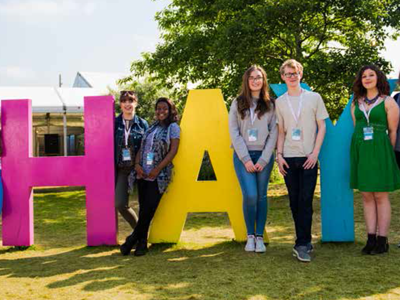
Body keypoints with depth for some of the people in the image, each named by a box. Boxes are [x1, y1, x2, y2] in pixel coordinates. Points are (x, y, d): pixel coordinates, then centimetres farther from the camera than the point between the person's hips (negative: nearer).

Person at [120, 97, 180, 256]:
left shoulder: (173, 127, 3)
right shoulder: (151, 128, 17)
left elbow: (173, 150, -6)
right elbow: (141, 148, 15)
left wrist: (157, 169, -13)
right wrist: (137, 164, -4)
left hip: (159, 175, -4)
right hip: (143, 174, 4)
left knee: (149, 208, -8)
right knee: (143, 208, 4)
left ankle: (133, 238, 5)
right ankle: (142, 242, 12)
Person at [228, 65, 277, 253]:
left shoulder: (270, 105, 7)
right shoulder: (237, 104, 7)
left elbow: (273, 133, 2)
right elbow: (234, 133, 1)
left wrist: (263, 160, -7)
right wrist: (246, 159, -7)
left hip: (264, 156, 1)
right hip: (243, 156, -1)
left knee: (261, 196, 3)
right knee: (250, 195, -12)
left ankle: (260, 237, 13)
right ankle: (250, 235, 5)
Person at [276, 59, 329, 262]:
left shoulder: (314, 98, 5)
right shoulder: (280, 102, 11)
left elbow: (322, 126, 4)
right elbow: (281, 131, 13)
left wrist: (315, 153, -6)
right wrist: (279, 154, 2)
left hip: (308, 157, -3)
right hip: (289, 158, 3)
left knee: (305, 200, -7)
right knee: (294, 201, 5)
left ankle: (302, 245, -2)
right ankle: (305, 241, 17)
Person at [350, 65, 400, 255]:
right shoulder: (356, 103, 12)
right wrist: (361, 151, 9)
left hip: (380, 151, -4)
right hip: (360, 151, 4)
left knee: (381, 196, -1)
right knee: (367, 196, 5)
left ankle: (382, 240, 4)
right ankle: (371, 239, 10)